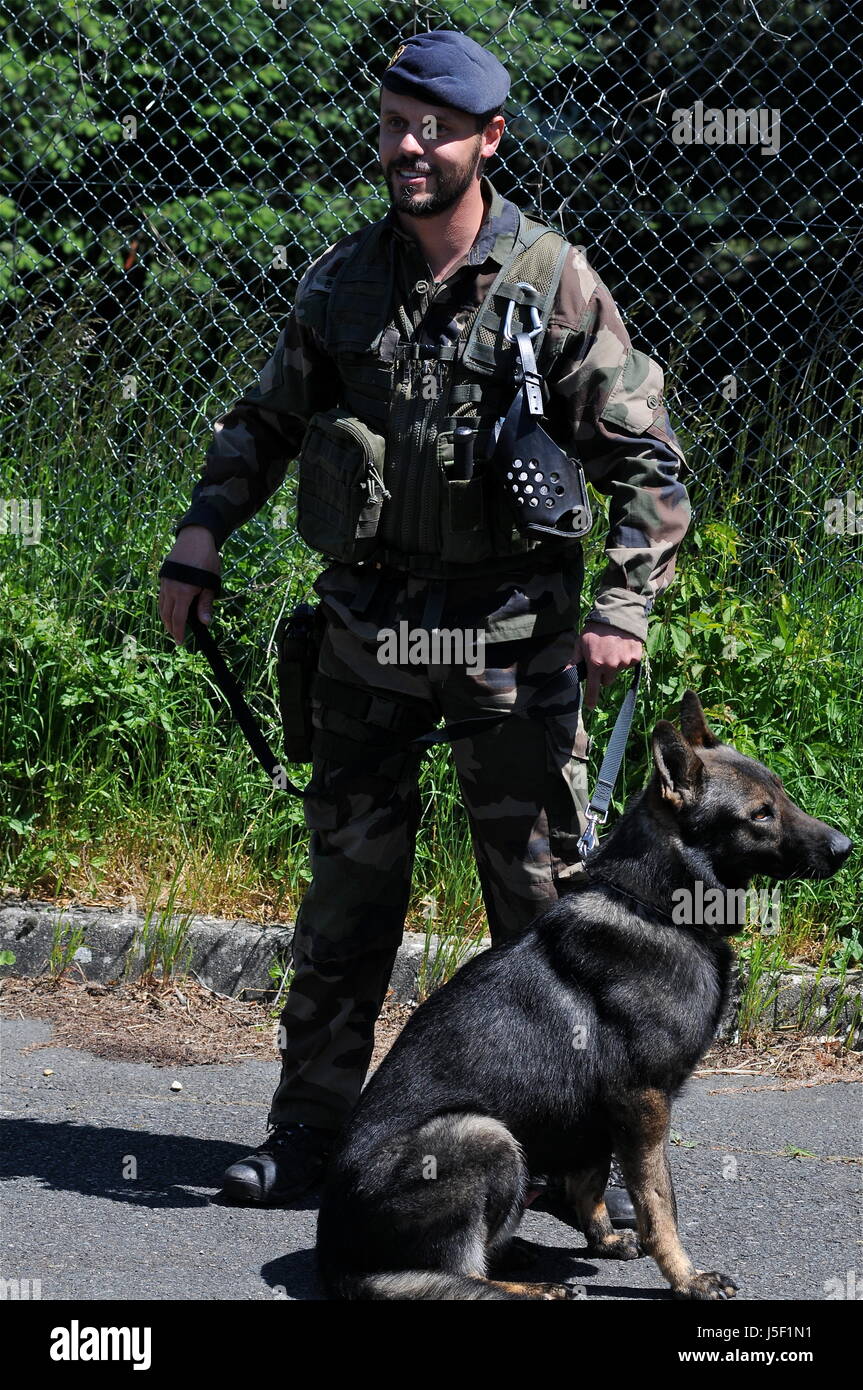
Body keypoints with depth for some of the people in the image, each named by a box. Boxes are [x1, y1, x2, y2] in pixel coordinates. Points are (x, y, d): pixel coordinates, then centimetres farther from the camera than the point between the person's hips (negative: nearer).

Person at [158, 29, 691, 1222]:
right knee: (349, 875, 8)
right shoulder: (342, 281, 6)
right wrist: (204, 531, 6)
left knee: (542, 884, 1)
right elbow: (265, 421, 19)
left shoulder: (553, 282, -5)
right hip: (369, 623, 3)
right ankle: (312, 1118, 16)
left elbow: (645, 458, -3)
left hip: (511, 627, -3)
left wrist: (625, 607, -12)